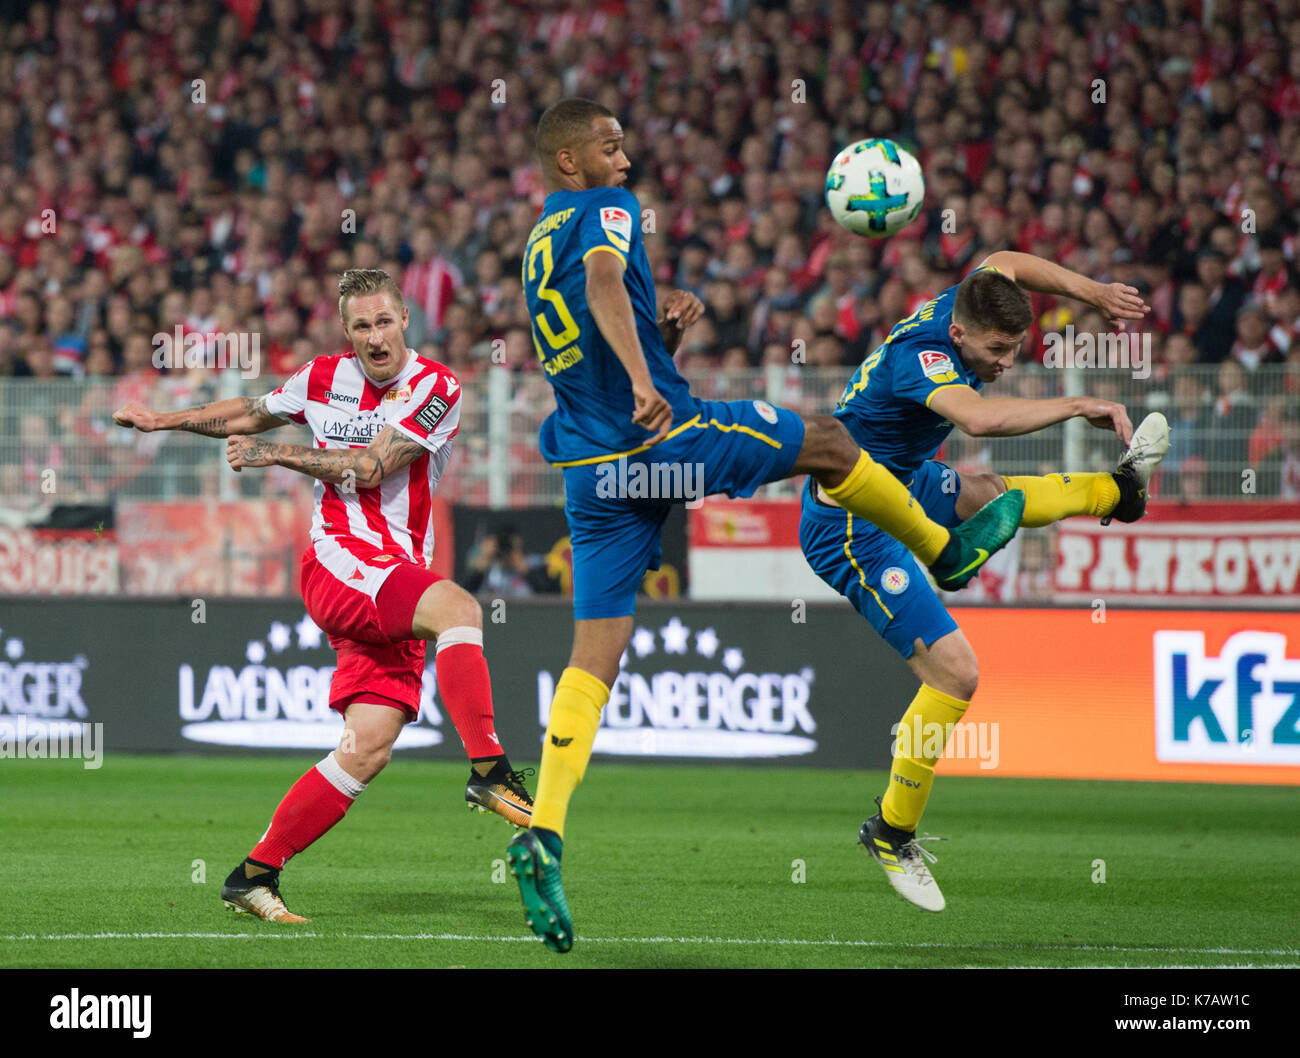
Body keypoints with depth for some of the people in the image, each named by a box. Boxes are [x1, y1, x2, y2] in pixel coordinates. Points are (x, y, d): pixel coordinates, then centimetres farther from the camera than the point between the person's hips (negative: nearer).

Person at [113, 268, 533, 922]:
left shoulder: (435, 388, -1)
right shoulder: (324, 379, 8)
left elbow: (368, 468, -9)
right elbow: (252, 413, 29)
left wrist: (272, 454, -5)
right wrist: (166, 421, 27)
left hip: (397, 584, 2)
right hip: (338, 560, -1)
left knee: (368, 748, -8)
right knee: (457, 607, -32)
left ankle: (254, 875, 1)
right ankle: (490, 773, -39)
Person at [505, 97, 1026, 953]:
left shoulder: (538, 249, 23)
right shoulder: (605, 211, -2)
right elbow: (605, 282, -25)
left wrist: (669, 328, 15)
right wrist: (643, 379, -37)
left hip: (591, 466, 8)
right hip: (662, 437, -8)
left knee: (595, 657, 1)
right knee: (827, 439, 14)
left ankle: (544, 835, -15)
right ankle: (948, 552, 33)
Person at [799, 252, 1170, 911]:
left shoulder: (958, 309, -7)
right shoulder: (920, 357, -32)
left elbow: (1003, 263, 16)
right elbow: (982, 418, -52)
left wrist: (1094, 292, 9)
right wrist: (1079, 405, -41)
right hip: (853, 530, -10)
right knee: (955, 671, -13)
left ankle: (1119, 489, 63)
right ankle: (891, 834, 0)